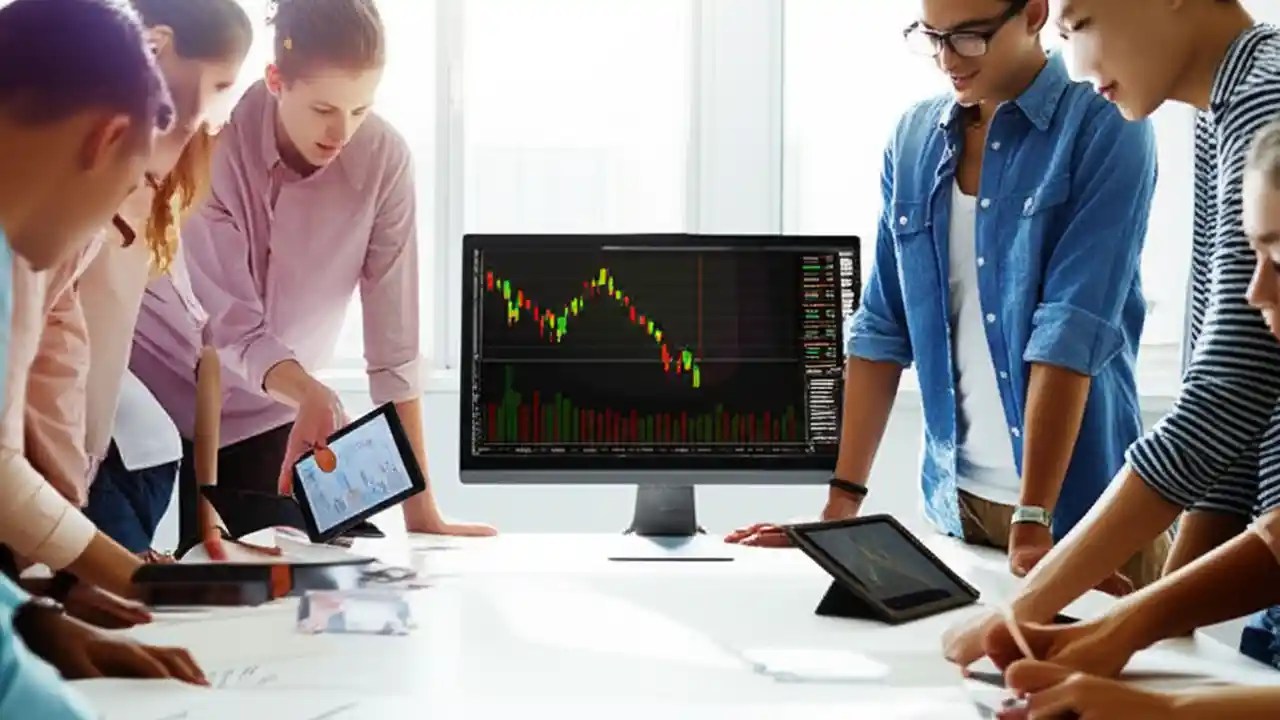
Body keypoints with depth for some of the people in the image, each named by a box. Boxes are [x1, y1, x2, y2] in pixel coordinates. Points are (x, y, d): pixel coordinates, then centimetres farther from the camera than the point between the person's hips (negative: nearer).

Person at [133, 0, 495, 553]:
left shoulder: (384, 158, -19)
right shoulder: (210, 144, -25)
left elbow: (393, 337, -18)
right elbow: (233, 323, -26)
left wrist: (420, 509, -20)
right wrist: (310, 395, -47)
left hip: (266, 410, 2)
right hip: (158, 388, -2)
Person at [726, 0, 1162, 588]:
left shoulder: (1106, 127, -11)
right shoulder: (914, 138, 5)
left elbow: (1072, 330, -19)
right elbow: (883, 326, 6)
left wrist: (1033, 520, -24)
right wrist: (842, 499, 1)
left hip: (1081, 507, -4)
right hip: (954, 501, 4)